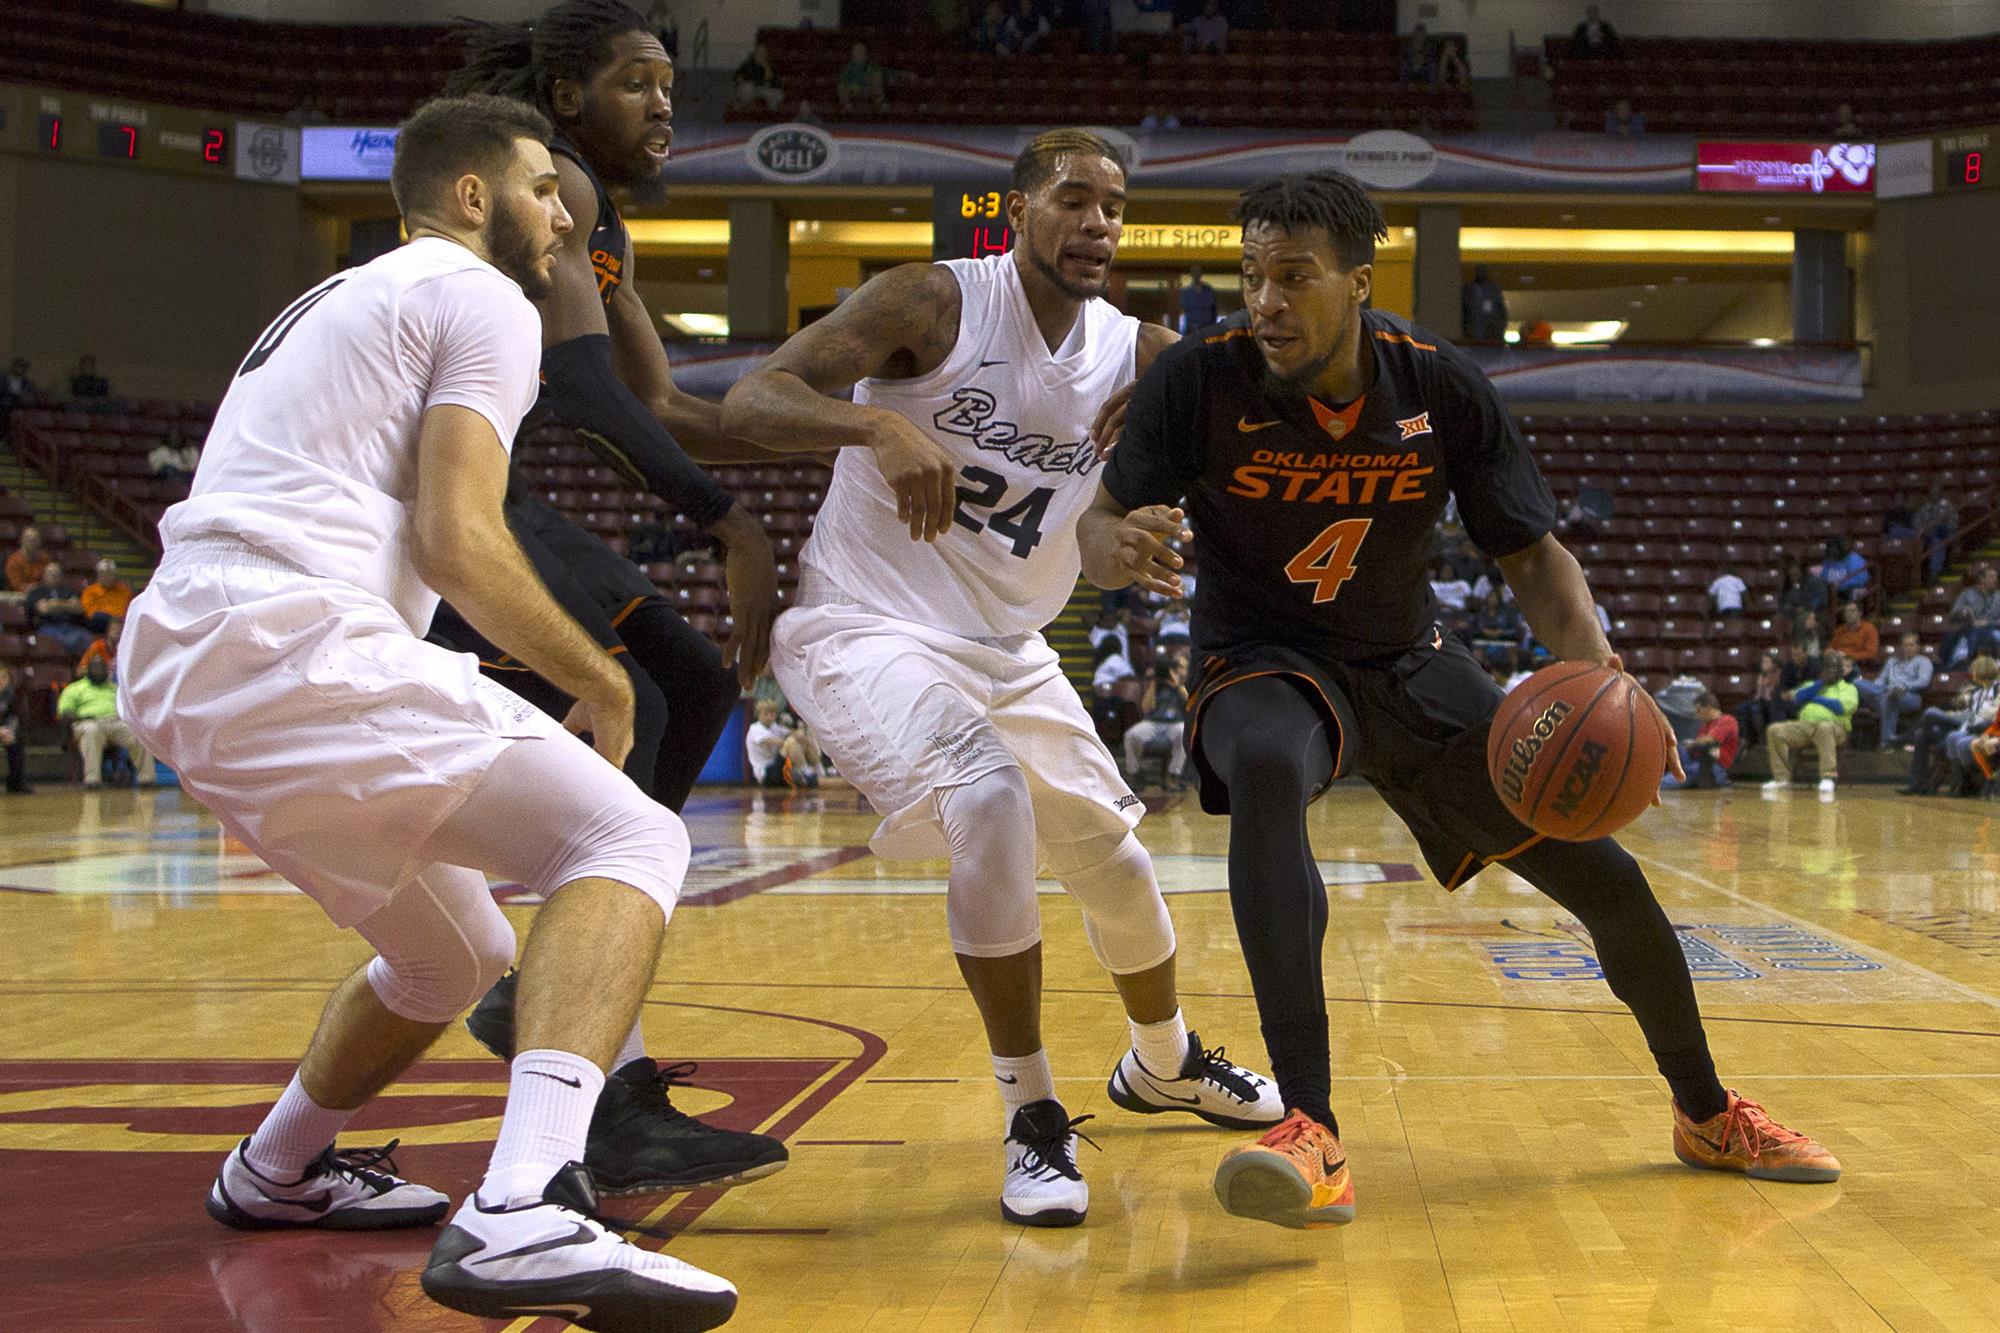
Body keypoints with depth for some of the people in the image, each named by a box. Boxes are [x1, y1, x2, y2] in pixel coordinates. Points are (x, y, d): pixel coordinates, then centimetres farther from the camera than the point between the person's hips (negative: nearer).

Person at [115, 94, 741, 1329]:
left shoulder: (335, 302, 32)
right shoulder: (482, 297, 3)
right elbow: (458, 541, -10)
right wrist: (600, 681, 3)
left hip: (180, 669, 10)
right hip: (293, 640, -10)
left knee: (454, 957, 25)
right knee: (632, 837, -14)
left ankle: (278, 1170, 46)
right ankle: (524, 1215, -33)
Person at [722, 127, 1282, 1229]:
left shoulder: (1137, 355, -1)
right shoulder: (935, 303, -16)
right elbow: (749, 401, -23)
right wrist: (880, 422, -41)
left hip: (1007, 648, 6)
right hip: (865, 628, -6)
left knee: (1113, 858, 15)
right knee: (989, 804, -30)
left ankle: (1165, 1063, 45)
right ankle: (1031, 1118, -16)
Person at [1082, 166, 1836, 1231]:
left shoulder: (1442, 388, -14)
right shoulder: (1201, 382, -19)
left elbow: (1531, 554, -5)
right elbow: (1097, 528, -19)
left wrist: (1592, 659, -25)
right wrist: (1116, 546, -45)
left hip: (1412, 664, 3)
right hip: (1264, 662, -3)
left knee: (1610, 885, 3)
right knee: (1267, 771, -41)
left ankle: (1707, 1115, 32)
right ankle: (1312, 1136, -42)